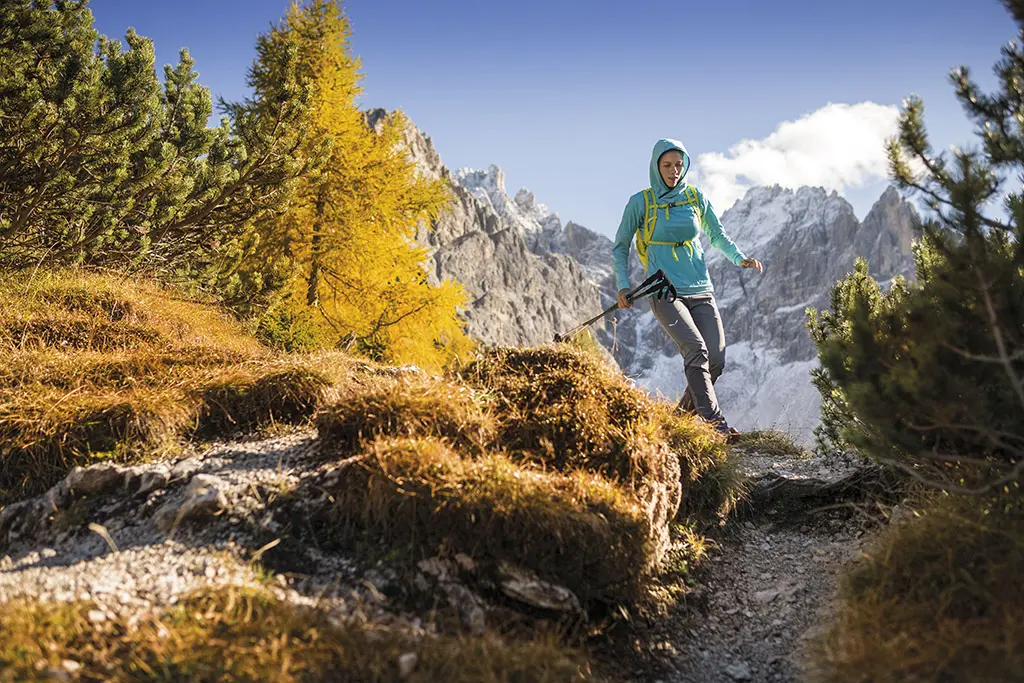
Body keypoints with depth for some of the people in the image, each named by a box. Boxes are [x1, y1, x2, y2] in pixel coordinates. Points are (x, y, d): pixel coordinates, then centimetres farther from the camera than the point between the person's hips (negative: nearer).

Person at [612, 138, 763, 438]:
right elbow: (620, 246, 11)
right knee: (696, 349, -26)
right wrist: (623, 285, -1)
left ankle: (683, 415, 12)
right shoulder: (640, 202, 2)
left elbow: (717, 235, 23)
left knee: (716, 360, -9)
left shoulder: (696, 197, 10)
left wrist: (740, 258, 6)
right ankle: (713, 422, -26)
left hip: (700, 290, 4)